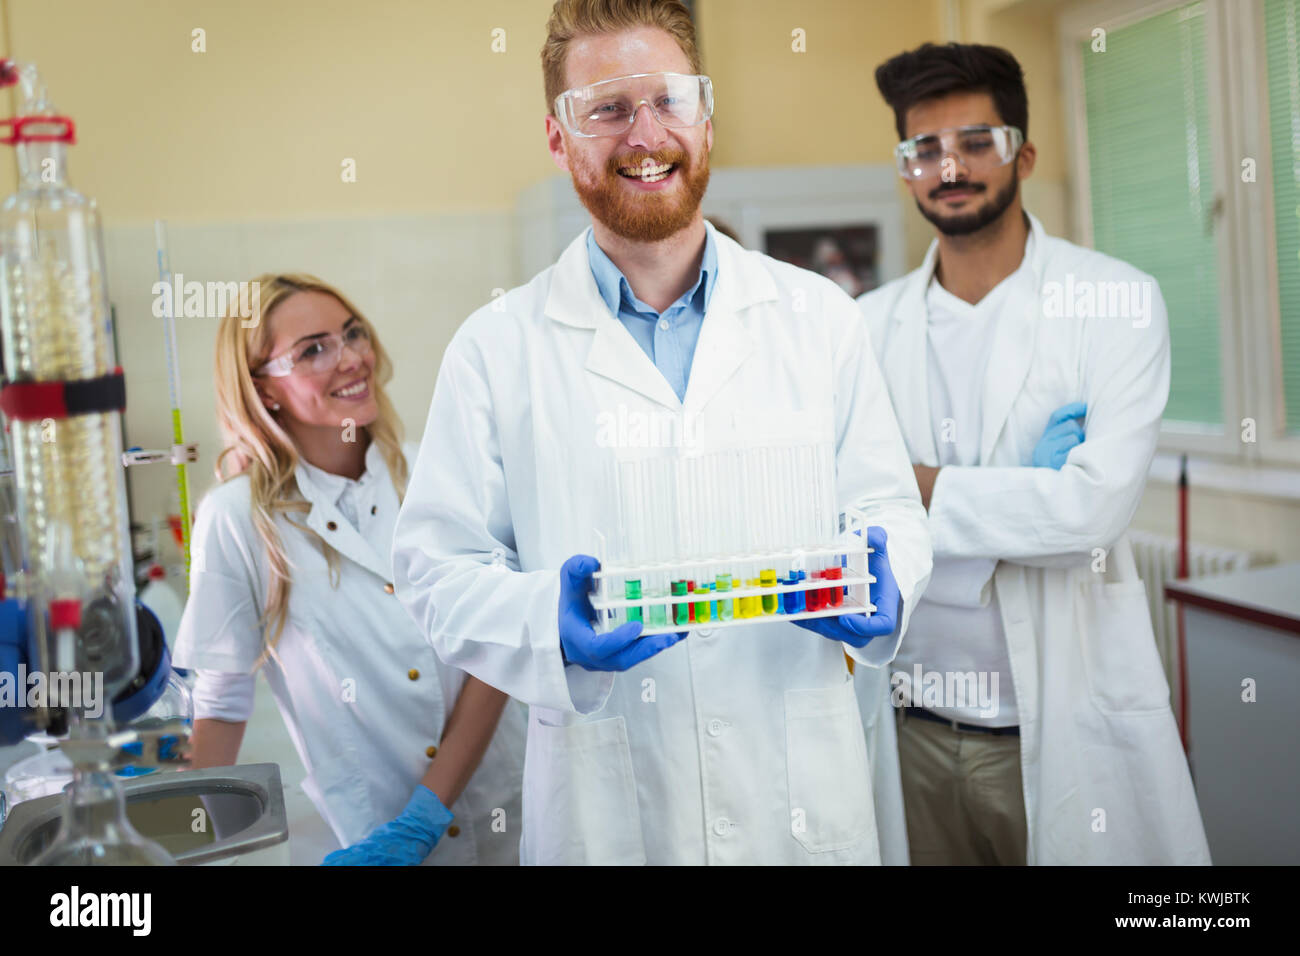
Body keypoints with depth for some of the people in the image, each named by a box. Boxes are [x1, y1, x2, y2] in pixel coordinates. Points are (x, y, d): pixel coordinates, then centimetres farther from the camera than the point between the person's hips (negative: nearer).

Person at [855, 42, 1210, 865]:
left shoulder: (1118, 301, -5)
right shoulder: (871, 324, 5)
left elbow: (1095, 509, -17)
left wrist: (923, 487, -9)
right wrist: (1028, 490, -14)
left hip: (1061, 725, -3)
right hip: (910, 723, 3)